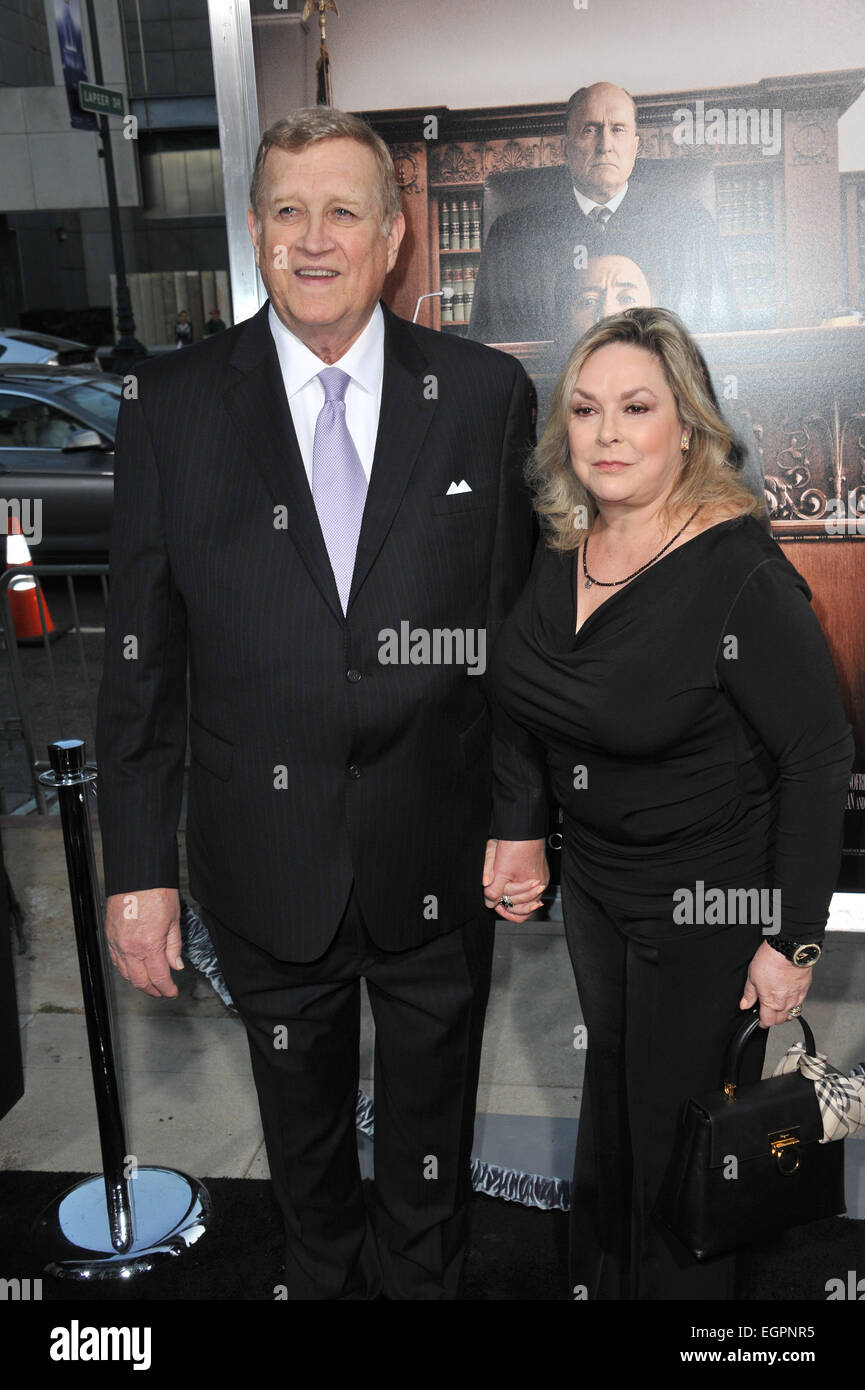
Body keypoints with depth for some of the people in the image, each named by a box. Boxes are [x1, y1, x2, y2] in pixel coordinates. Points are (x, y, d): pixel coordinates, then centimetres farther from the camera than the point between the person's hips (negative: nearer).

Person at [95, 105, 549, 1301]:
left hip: (438, 854, 0)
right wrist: (138, 866, -5)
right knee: (302, 1118, 24)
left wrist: (524, 819, -4)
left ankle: (420, 1274, 51)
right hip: (265, 859, 1)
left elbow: (523, 622, -3)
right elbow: (140, 656, -5)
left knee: (431, 1116, 23)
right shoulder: (173, 408, -6)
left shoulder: (484, 394, -5)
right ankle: (323, 1271, 54)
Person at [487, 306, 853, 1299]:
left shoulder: (742, 574, -24)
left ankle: (684, 1287, 40)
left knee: (679, 1128, 11)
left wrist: (792, 939, -17)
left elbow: (818, 758, -19)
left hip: (710, 899, -7)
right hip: (593, 878, 7)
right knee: (608, 1097, 26)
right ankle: (599, 1277, 51)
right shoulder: (558, 552, -3)